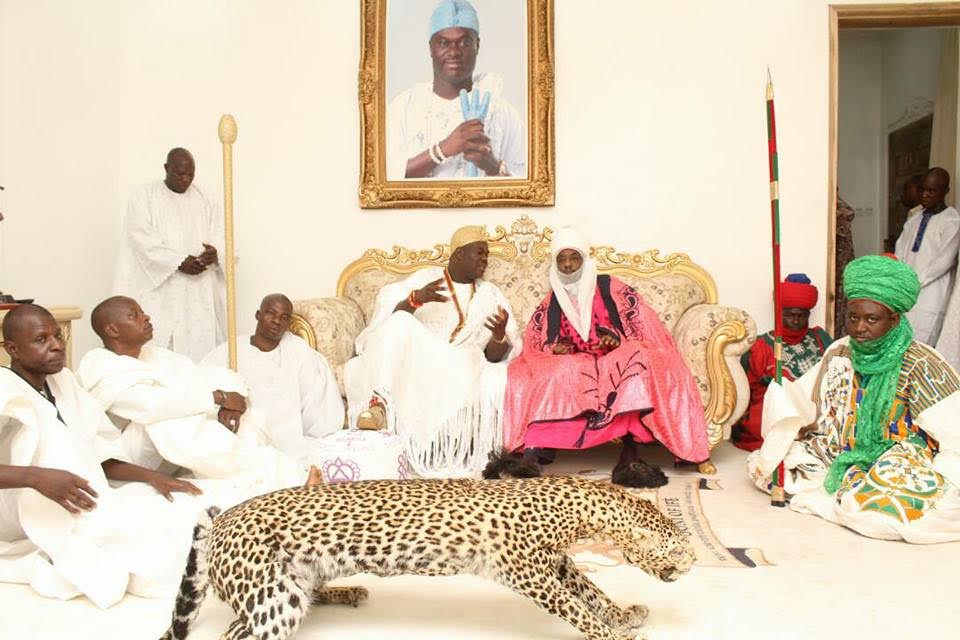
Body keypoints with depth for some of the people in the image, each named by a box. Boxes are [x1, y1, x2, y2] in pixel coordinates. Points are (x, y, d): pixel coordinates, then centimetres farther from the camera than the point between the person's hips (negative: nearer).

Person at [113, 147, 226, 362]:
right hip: (159, 292, -3)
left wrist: (214, 253, -16)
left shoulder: (205, 200, 14)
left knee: (200, 344, -3)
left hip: (200, 294, 3)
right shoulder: (144, 197, 2)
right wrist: (179, 262, -19)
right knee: (157, 353, -9)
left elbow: (219, 236, 8)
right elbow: (144, 241, -8)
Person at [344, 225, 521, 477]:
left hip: (465, 373, 2)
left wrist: (499, 335, -19)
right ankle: (378, 403, -35)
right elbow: (391, 314, -9)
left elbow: (494, 356, 4)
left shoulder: (491, 295, 12)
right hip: (416, 363, -2)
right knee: (400, 323, -28)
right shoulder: (426, 278, 5)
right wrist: (417, 298, -29)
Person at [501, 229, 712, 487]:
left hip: (616, 362, -2)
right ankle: (534, 447, -43)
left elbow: (642, 325, 2)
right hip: (570, 368, 2)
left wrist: (618, 340, -17)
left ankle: (630, 452, -44)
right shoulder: (551, 303, 14)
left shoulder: (608, 287, 6)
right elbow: (534, 343, 11)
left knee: (636, 359, -36)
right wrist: (554, 349, -11)